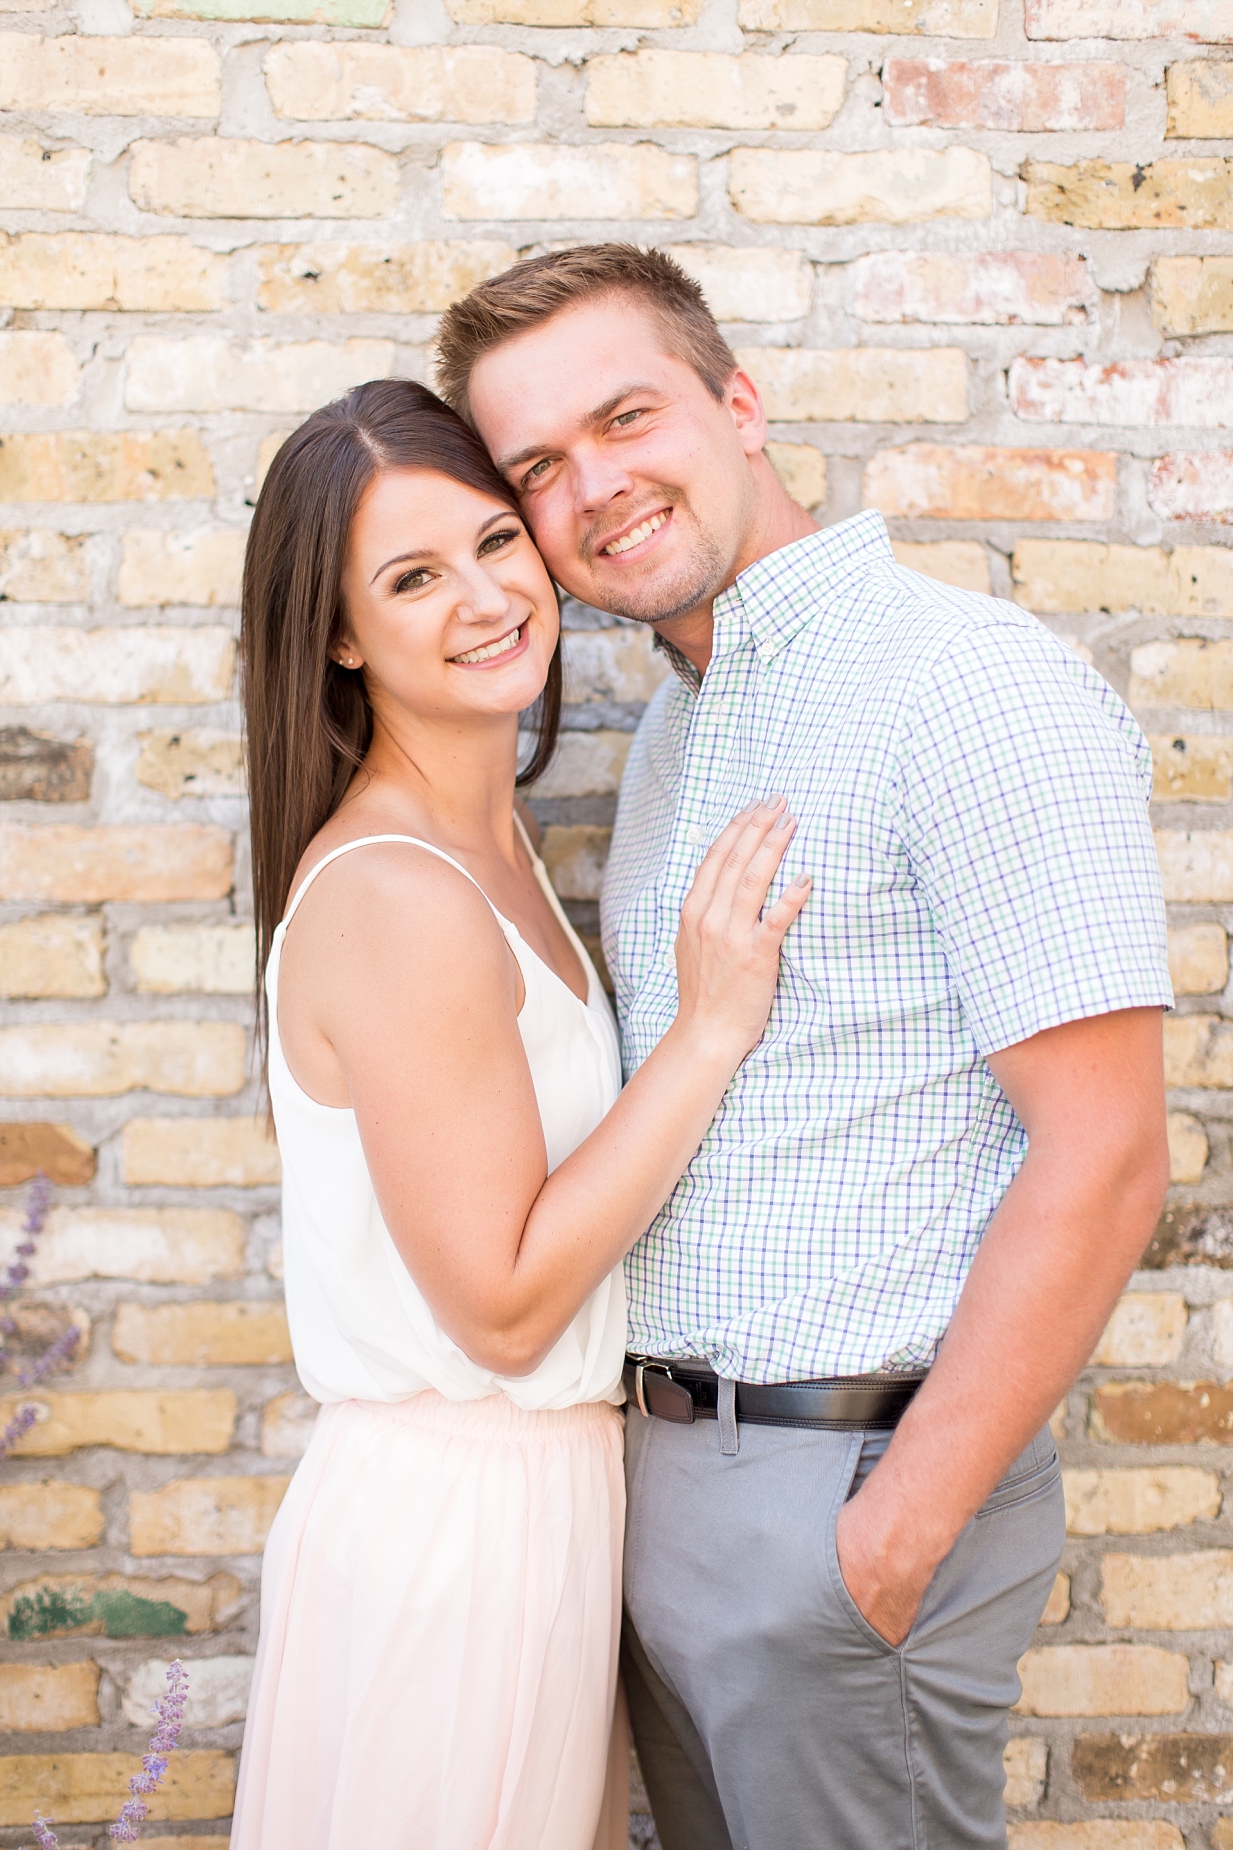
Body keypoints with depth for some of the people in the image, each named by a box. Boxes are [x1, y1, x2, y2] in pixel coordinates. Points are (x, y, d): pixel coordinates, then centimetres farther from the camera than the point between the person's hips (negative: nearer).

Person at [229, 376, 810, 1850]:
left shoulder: (488, 841, 6)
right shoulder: (392, 899, -24)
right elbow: (500, 1302, -22)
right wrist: (713, 1026, -21)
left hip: (544, 1474, 9)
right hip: (448, 1516, -9)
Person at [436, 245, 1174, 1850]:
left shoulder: (973, 682, -15)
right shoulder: (681, 723, 12)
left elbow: (1102, 1161, -20)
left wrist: (896, 1534, -19)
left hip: (851, 1477, -8)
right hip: (663, 1459, 8)